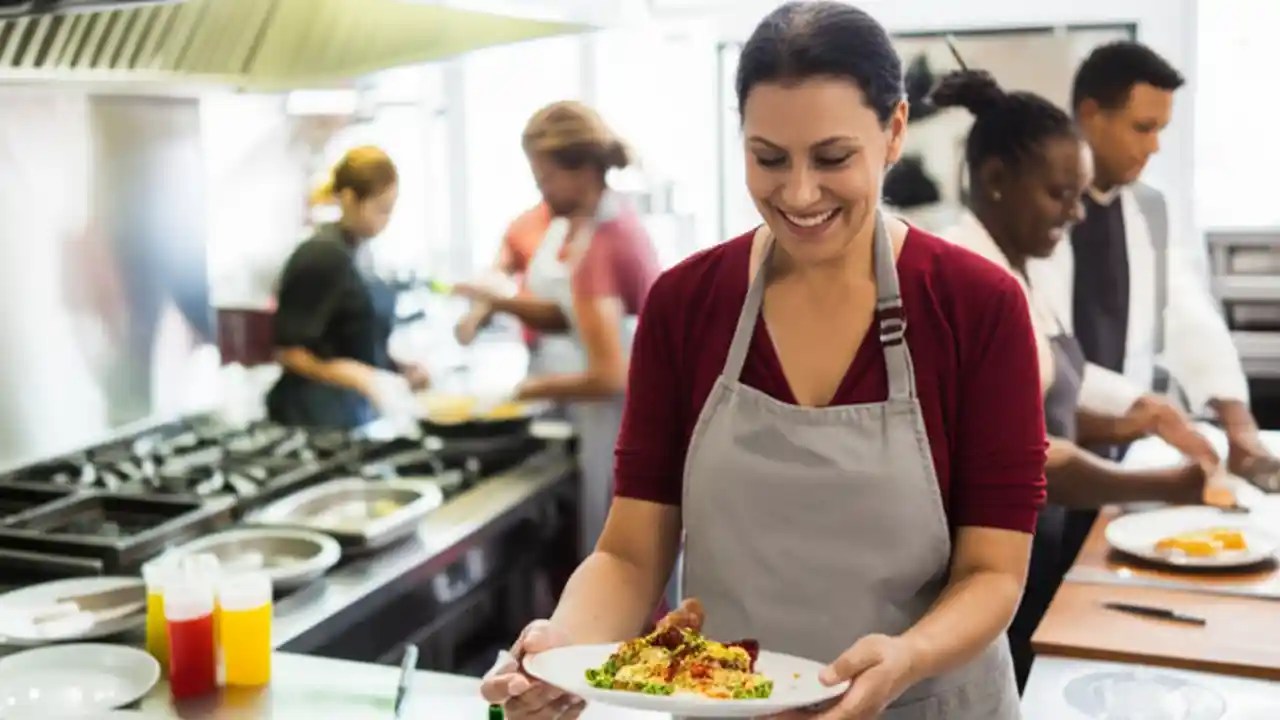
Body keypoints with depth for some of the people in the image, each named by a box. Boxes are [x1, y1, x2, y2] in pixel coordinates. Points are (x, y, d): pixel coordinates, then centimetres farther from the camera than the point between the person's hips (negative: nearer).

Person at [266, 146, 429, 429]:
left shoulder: (360, 251, 9)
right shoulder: (320, 256, -16)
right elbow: (290, 350, -18)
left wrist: (399, 369, 10)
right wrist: (361, 378, -26)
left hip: (360, 409, 8)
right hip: (319, 414, -8)